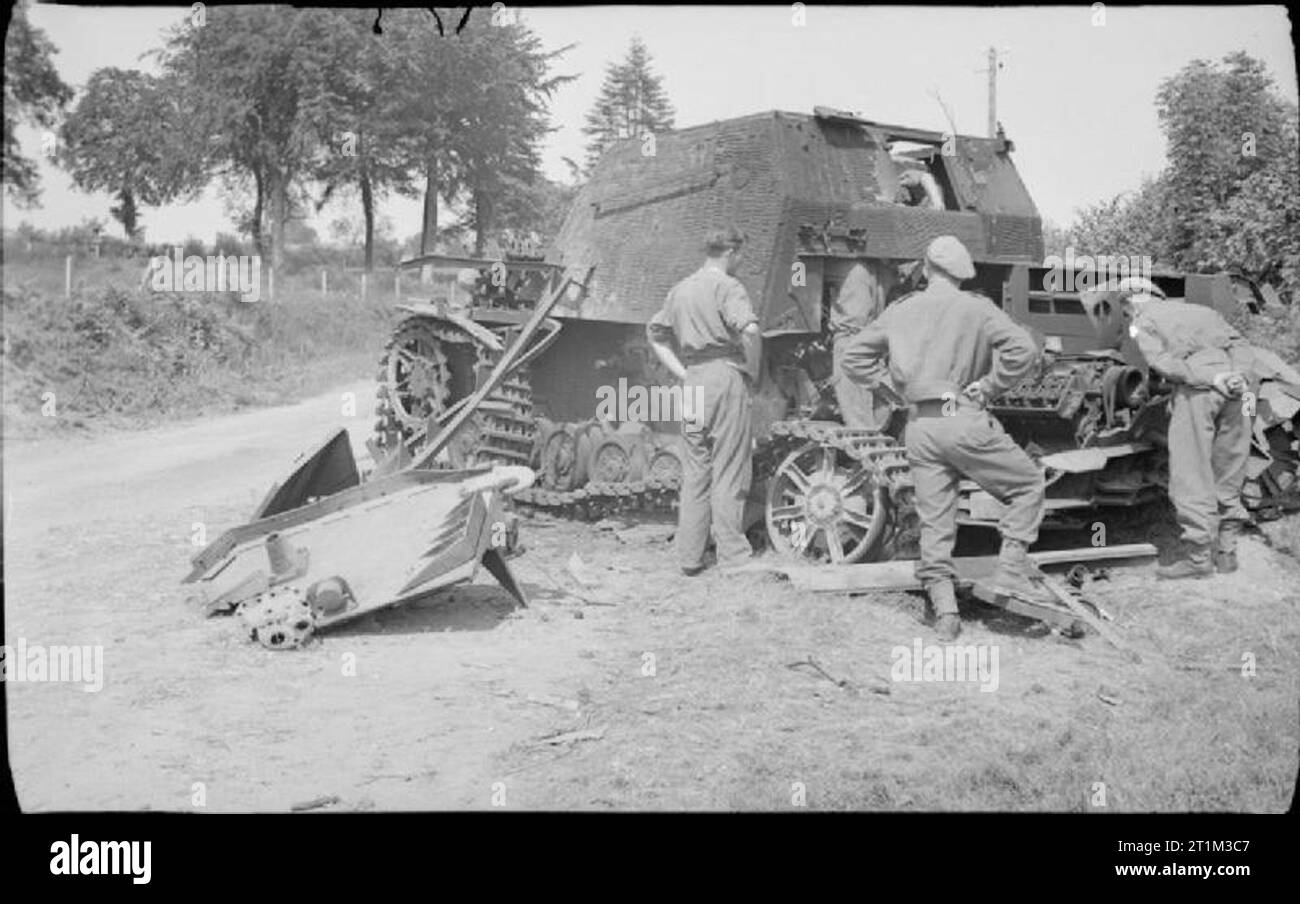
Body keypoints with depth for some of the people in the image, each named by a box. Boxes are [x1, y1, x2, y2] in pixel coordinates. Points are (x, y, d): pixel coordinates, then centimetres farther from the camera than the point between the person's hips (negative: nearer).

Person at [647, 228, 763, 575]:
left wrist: (682, 373, 14)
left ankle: (689, 556, 13)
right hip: (726, 377, -6)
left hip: (692, 382, 6)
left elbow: (654, 333, 22)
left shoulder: (680, 289, 15)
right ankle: (732, 556, 6)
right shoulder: (727, 286, -7)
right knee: (729, 472, 1)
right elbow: (750, 331, -22)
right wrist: (753, 371, -8)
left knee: (694, 474, 11)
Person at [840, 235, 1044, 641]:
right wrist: (989, 387, -4)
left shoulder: (899, 311, 11)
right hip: (963, 420, -4)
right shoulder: (976, 308, -2)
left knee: (934, 523, 9)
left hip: (919, 427, 4)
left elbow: (854, 357, 16)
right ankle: (1011, 569, 4)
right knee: (1027, 484, 14)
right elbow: (1023, 350, -14)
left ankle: (944, 610, 6)